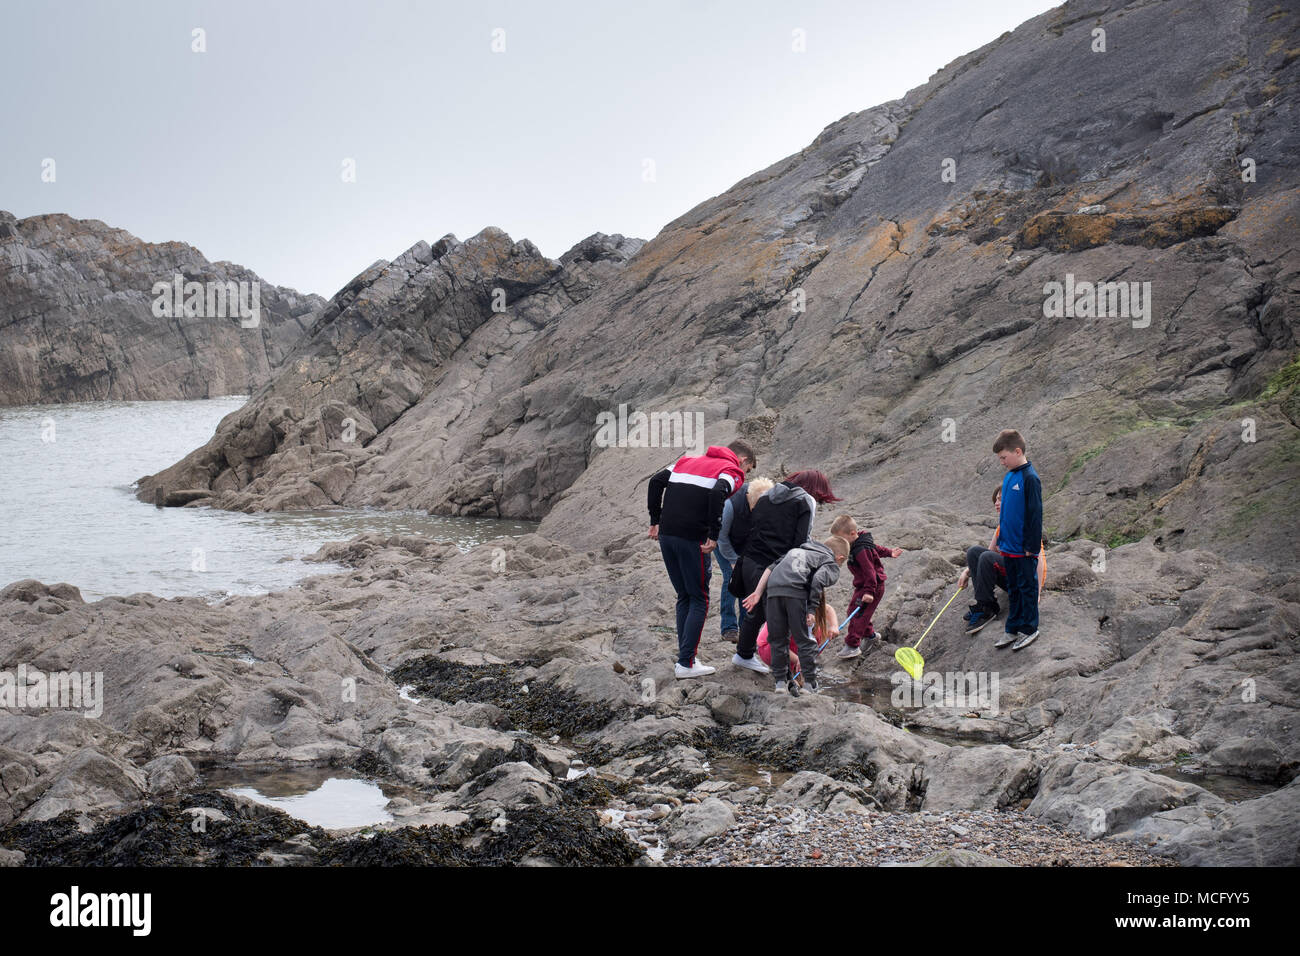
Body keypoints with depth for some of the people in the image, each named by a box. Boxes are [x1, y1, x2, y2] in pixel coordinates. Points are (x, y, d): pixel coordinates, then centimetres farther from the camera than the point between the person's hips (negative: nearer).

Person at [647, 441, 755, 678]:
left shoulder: (689, 460, 23)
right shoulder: (732, 471, 2)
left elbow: (657, 481, 15)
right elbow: (717, 493, -19)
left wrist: (656, 520, 16)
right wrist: (714, 535, -16)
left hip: (666, 534, 6)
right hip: (692, 539, -6)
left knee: (684, 597, 18)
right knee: (699, 600, 6)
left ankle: (685, 657, 20)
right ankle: (686, 664, 2)